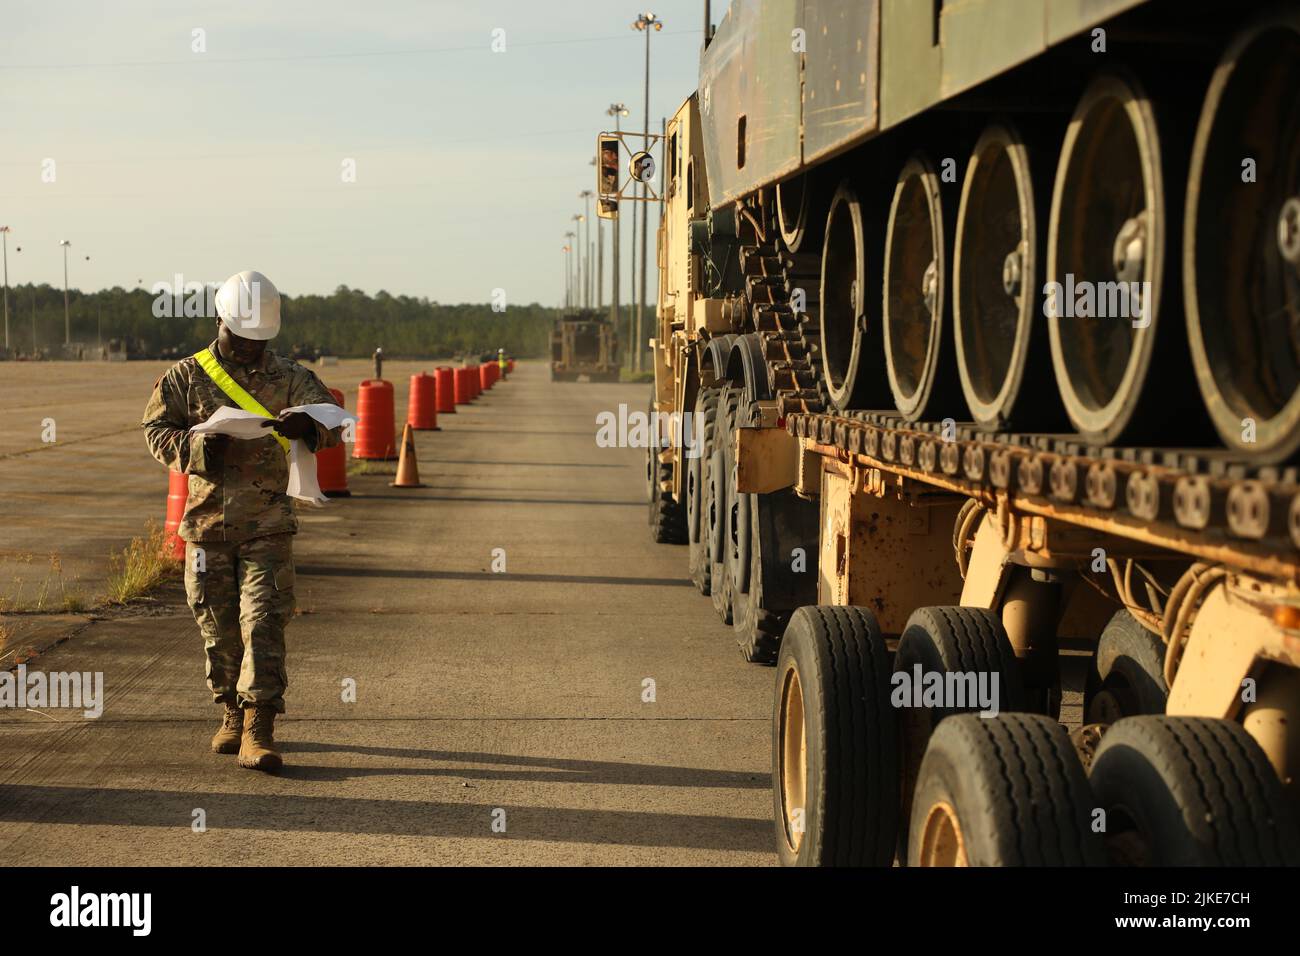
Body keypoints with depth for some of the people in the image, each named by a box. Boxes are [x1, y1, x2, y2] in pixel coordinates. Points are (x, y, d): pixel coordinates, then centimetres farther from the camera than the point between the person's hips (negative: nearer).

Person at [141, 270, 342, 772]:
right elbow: (157, 429, 2)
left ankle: (259, 730, -9)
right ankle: (233, 714, 27)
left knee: (264, 622, -9)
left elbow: (330, 422, -9)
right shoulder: (186, 377, 4)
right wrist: (198, 448, -18)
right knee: (218, 626, 9)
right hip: (207, 520, 2)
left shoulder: (290, 378, 2)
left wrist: (305, 425, -34)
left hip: (267, 525, -1)